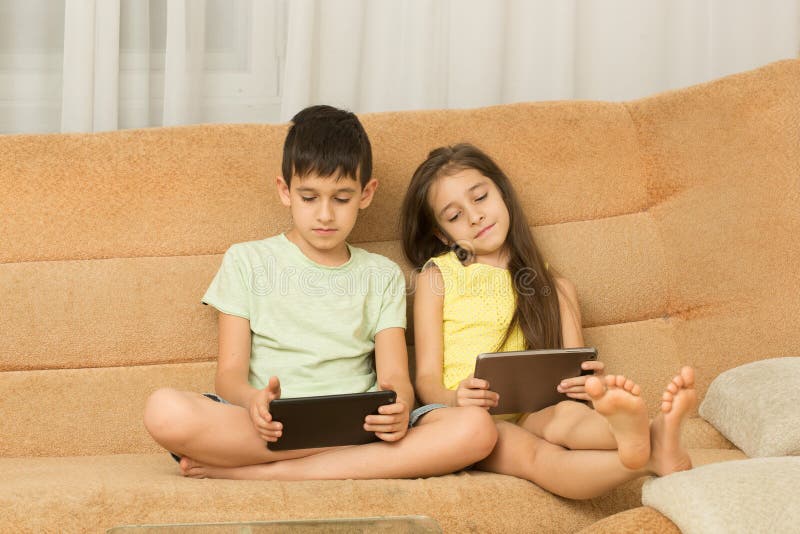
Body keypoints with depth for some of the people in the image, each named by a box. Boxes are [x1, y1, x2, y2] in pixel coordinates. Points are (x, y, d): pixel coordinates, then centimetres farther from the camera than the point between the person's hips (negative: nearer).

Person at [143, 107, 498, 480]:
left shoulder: (382, 276, 19)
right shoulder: (247, 262, 13)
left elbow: (394, 377, 6)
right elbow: (230, 373, 3)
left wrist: (398, 408, -21)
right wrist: (253, 400, -23)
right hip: (269, 428, -3)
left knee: (476, 428, -28)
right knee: (164, 411, -35)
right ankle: (374, 455, -29)